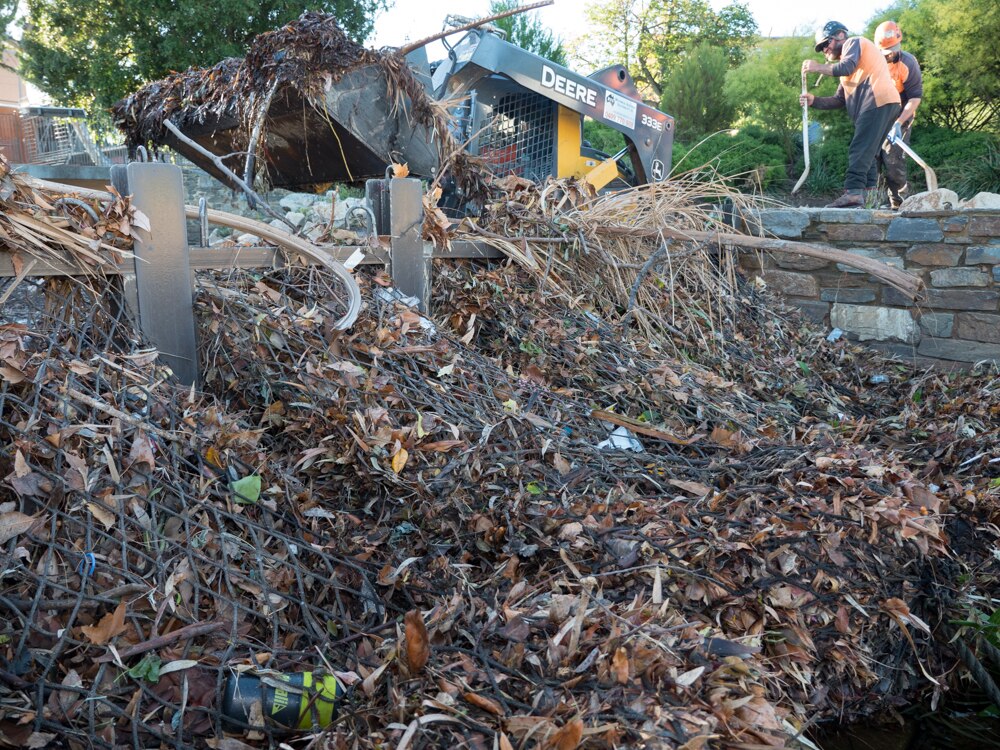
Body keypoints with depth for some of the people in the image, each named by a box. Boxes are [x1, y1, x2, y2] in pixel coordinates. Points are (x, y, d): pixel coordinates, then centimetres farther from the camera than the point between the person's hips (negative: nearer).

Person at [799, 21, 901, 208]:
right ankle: (869, 192, 6)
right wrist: (814, 101, 12)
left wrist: (818, 67, -1)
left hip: (878, 102, -10)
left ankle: (853, 192, -27)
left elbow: (847, 67, -12)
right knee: (868, 153, 9)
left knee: (860, 150, -18)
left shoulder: (854, 42, 8)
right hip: (883, 105, 10)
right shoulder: (849, 71, 33)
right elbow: (839, 100, 25)